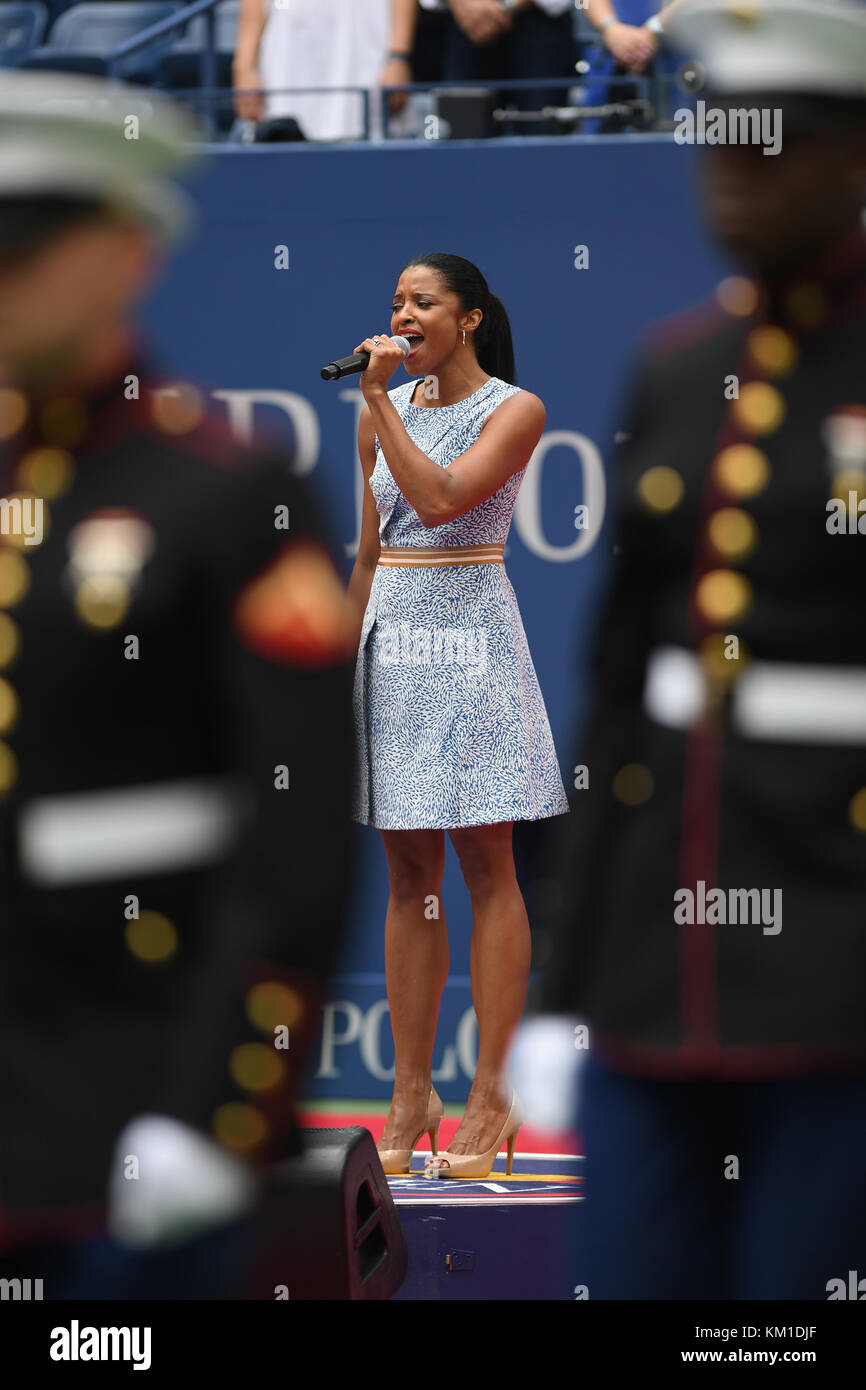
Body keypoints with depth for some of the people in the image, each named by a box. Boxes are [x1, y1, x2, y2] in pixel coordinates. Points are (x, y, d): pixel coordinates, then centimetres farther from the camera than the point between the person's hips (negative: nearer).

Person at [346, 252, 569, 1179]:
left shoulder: (513, 409, -4)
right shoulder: (383, 413, 13)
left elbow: (439, 498, -19)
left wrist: (381, 399, -16)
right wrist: (348, 653, 15)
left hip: (472, 643, -5)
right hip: (391, 640, 5)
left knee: (486, 867, -4)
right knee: (408, 875, 5)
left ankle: (490, 1100, -4)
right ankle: (411, 1095, 7)